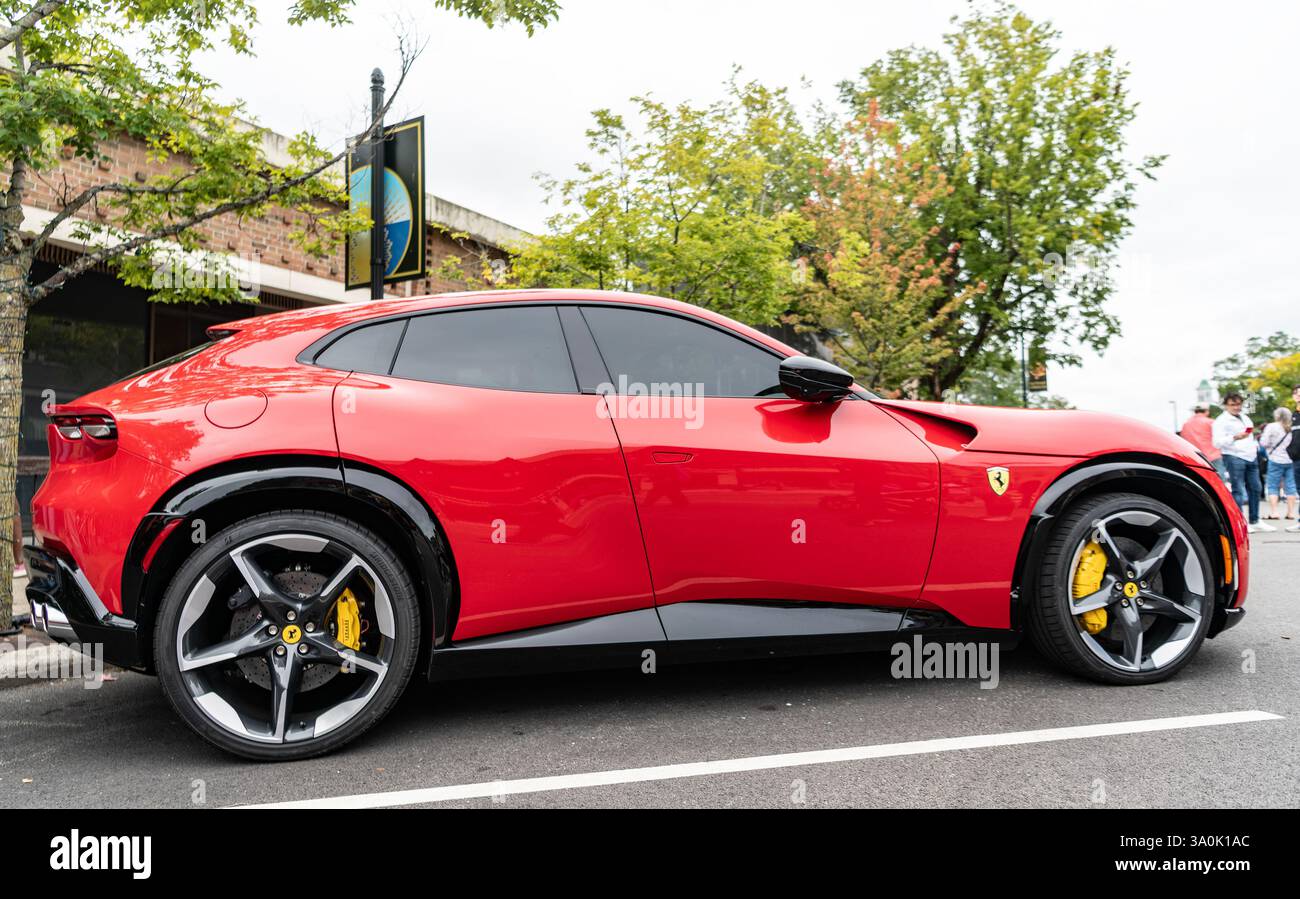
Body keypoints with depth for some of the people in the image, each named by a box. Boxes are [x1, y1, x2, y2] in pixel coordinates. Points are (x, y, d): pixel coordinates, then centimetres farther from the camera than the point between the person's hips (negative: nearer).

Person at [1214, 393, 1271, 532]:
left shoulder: (1245, 418, 22)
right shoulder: (1221, 421, -4)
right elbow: (1218, 442, -15)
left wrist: (1256, 446, 18)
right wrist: (1235, 437, -28)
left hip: (1251, 458, 8)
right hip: (1234, 458, -8)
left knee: (1255, 489, 8)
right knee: (1238, 491, -10)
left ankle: (1254, 521, 17)